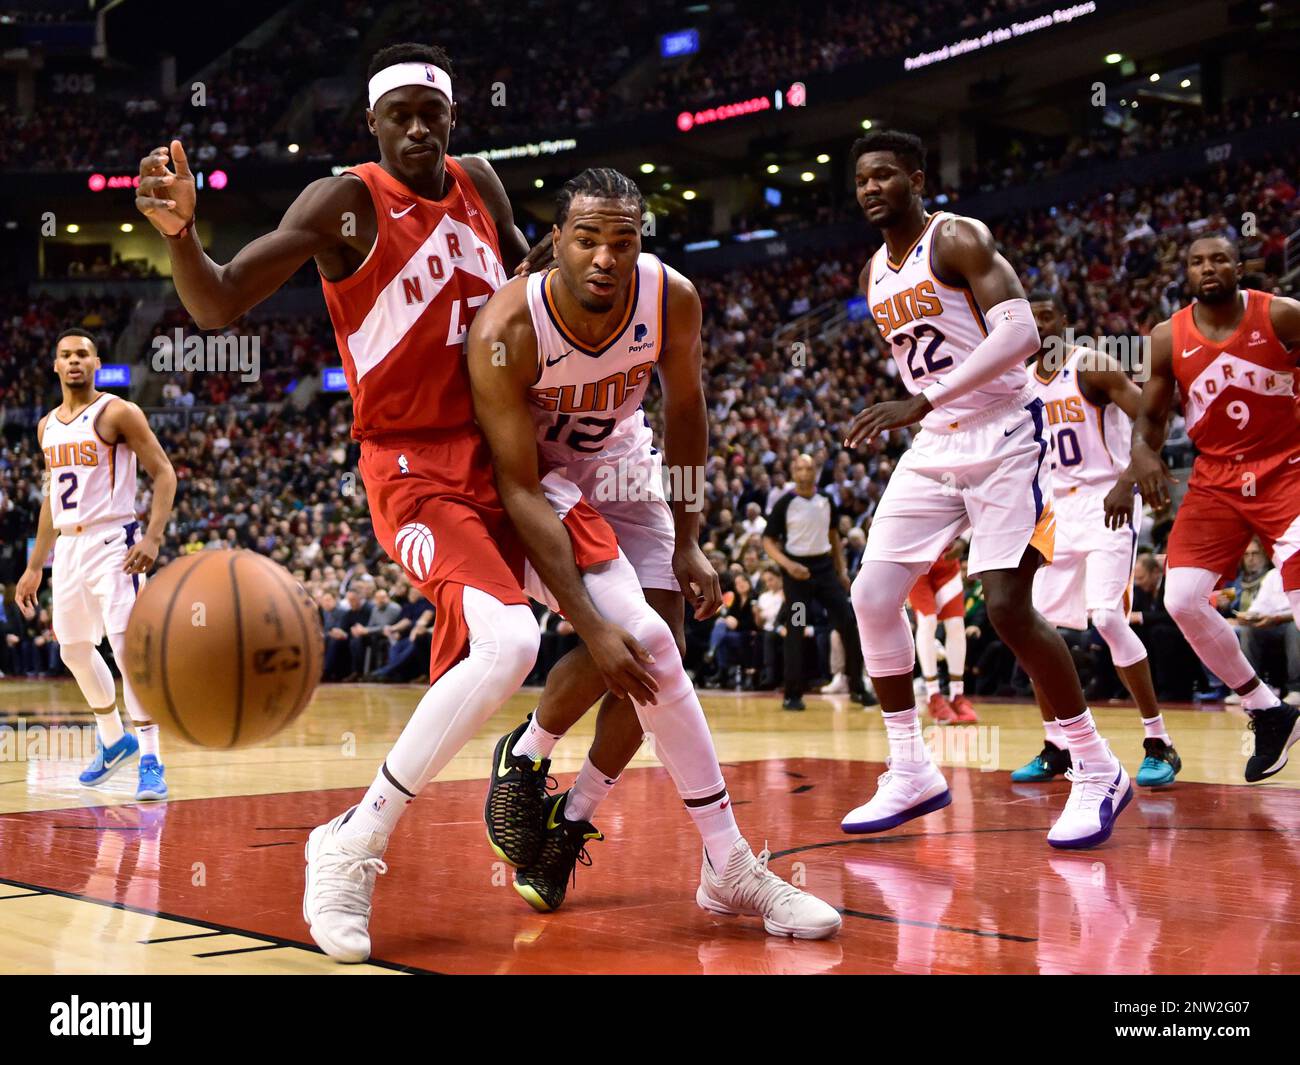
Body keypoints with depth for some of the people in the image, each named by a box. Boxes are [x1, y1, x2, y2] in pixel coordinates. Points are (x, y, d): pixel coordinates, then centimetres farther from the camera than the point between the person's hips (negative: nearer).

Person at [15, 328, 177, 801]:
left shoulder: (118, 413, -7)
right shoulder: (47, 425, 14)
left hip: (111, 541, -7)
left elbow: (164, 473, -10)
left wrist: (153, 537, -22)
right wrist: (34, 567, 20)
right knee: (73, 648, 14)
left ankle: (150, 759, -13)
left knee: (127, 646, -16)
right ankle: (113, 739, 34)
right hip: (67, 546, 8)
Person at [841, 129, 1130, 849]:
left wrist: (920, 404, -28)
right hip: (934, 447, 8)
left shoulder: (958, 238, -10)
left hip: (1002, 438, -8)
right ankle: (911, 774, 8)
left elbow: (1021, 335, -23)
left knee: (1008, 609, -14)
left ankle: (1098, 773, 1)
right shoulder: (874, 276, 14)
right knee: (872, 597, -2)